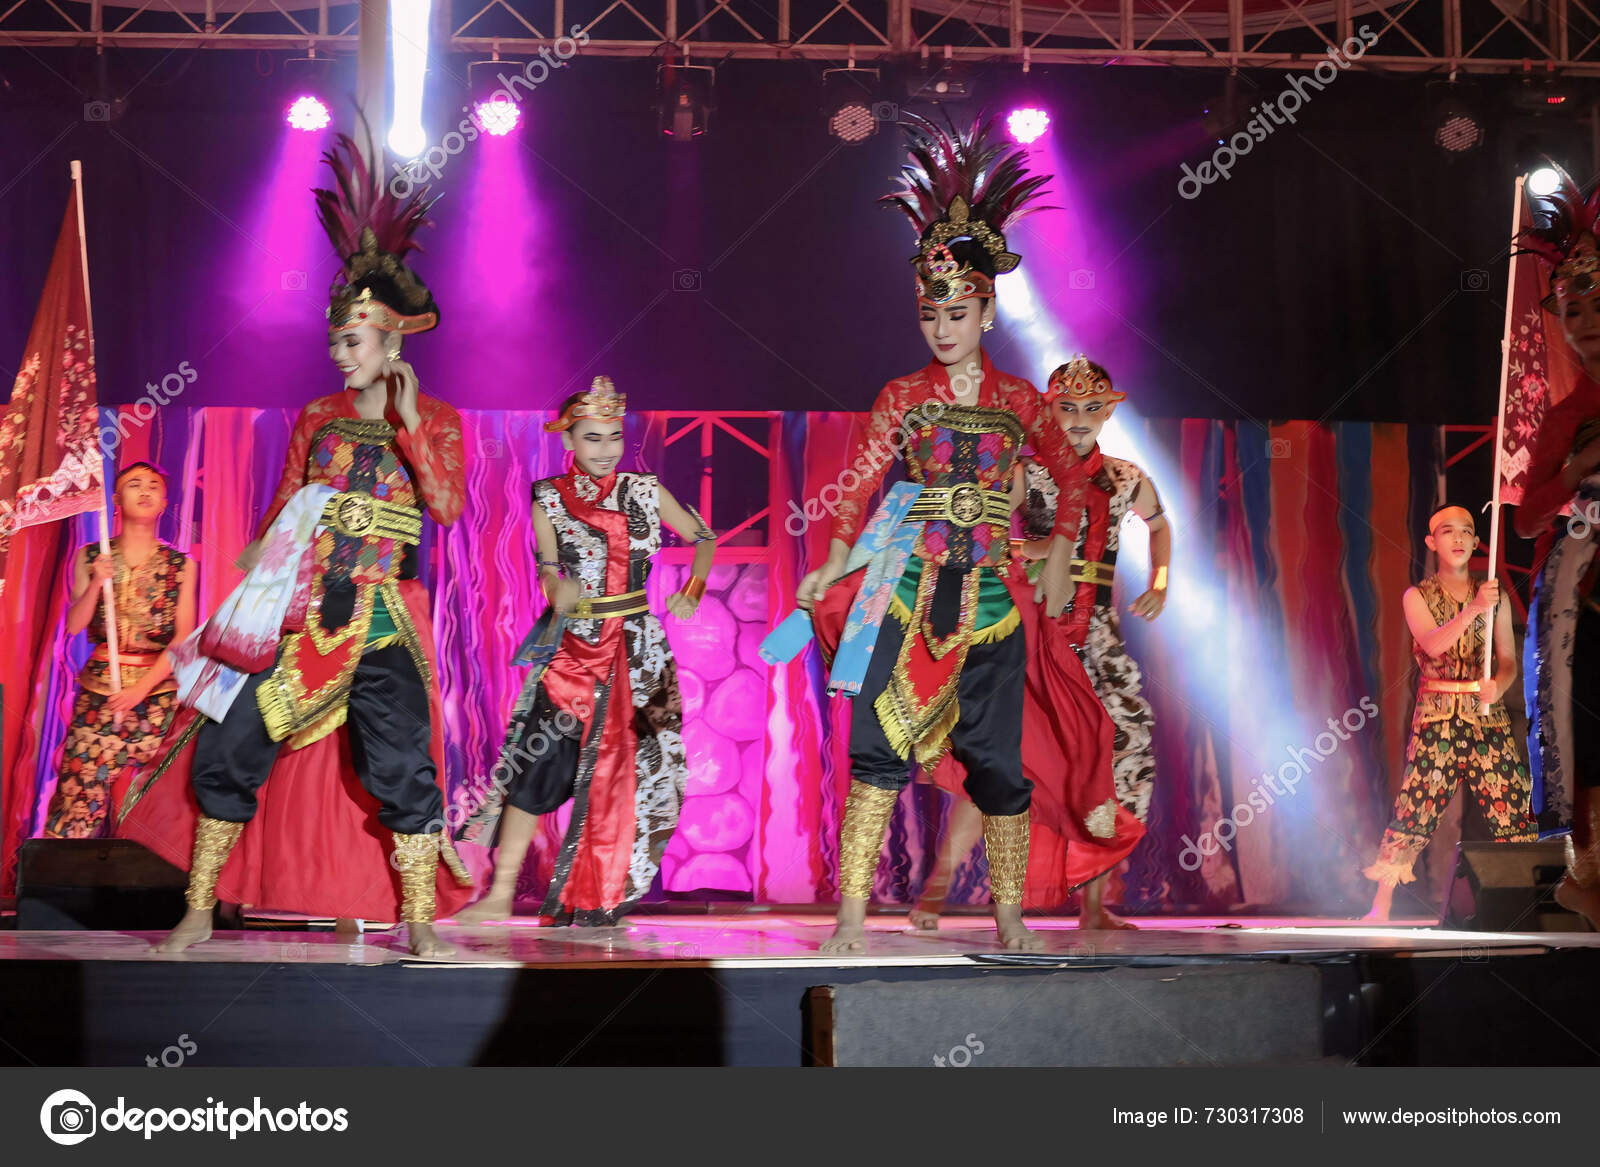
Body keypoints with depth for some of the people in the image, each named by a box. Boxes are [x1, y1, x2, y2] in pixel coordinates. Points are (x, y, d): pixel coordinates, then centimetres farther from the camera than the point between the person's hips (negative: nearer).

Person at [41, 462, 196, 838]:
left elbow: (185, 638, -1)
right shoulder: (90, 557, 8)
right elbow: (73, 626, 2)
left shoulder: (181, 565, 5)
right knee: (79, 796, -7)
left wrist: (141, 688, -11)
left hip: (157, 691, -1)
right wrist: (96, 583, -15)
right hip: (98, 691, 1)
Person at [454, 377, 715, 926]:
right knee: (540, 762, -10)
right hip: (571, 646, -1)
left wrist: (691, 593, 0)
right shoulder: (550, 500, 2)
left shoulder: (645, 492, 5)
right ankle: (500, 894, -4)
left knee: (627, 768, 1)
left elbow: (704, 539, 15)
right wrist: (559, 591, -24)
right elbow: (549, 572, -1)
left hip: (637, 648, 2)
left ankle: (601, 897, 12)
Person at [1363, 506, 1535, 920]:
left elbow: (1509, 660, 10)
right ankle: (1381, 905, -2)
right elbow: (1432, 644, -13)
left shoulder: (1492, 596, 11)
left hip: (1487, 715, 2)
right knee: (1415, 808, -7)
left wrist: (1499, 684, -13)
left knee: (1512, 804, -6)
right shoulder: (1417, 597, 5)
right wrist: (1472, 610, -27)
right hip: (1436, 716, -2)